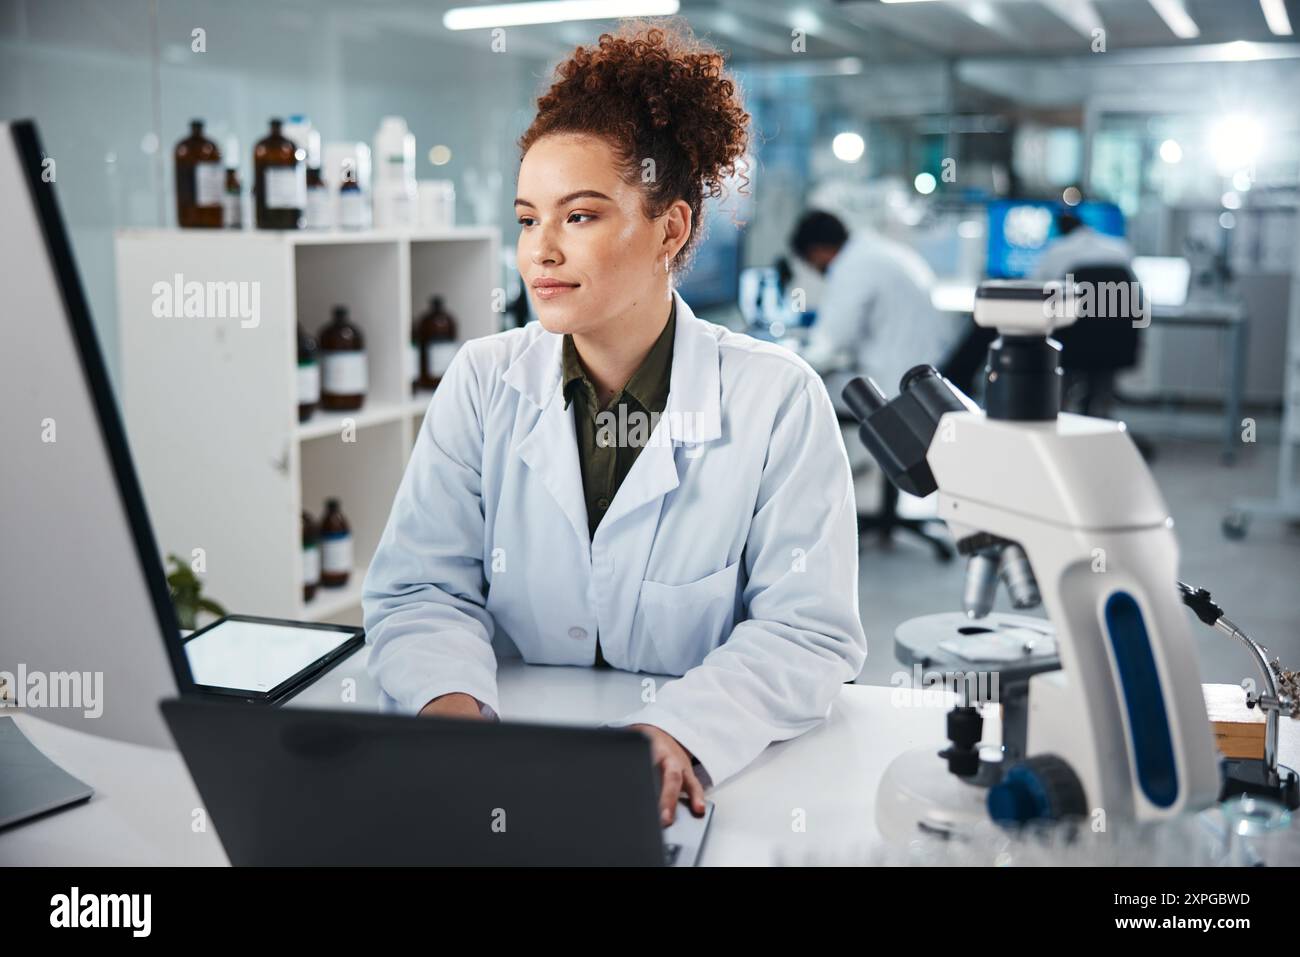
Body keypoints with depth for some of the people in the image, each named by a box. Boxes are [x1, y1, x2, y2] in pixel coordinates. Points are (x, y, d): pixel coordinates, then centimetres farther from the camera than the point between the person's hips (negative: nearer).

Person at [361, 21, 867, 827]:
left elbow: (809, 630, -9)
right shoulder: (483, 383, 3)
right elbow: (420, 588, -1)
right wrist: (451, 702, -23)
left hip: (708, 783, -1)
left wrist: (676, 733, -27)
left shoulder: (778, 401, -5)